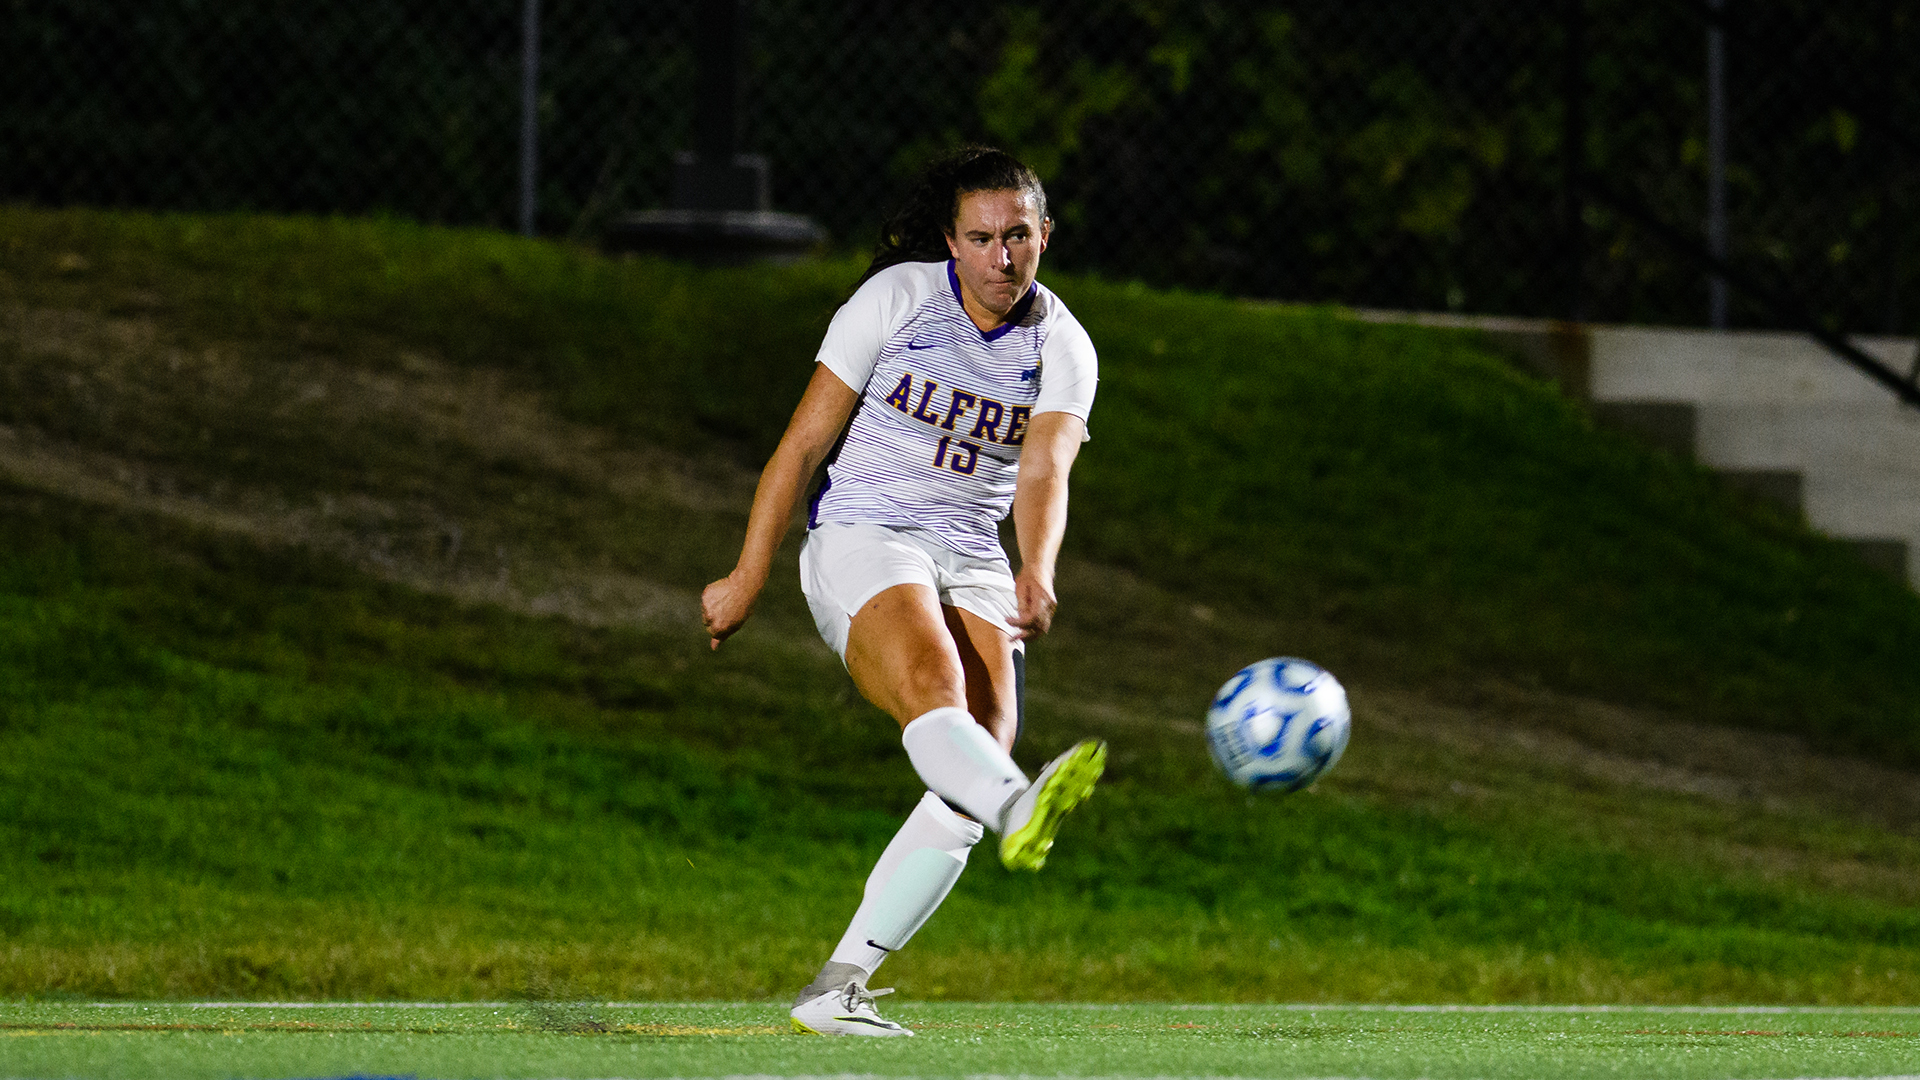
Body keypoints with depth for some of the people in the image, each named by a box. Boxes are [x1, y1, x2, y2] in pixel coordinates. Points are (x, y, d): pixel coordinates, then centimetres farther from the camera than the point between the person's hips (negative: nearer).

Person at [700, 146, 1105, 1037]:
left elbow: (1043, 473, -15)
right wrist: (748, 578, -2)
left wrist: (1037, 572, -36)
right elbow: (805, 440, -2)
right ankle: (1019, 808, -69)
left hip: (973, 564, 4)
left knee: (981, 753, -17)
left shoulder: (1063, 347, 2)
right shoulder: (897, 298, -5)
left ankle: (834, 989, -14)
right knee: (933, 682, -34)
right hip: (860, 540, -4)